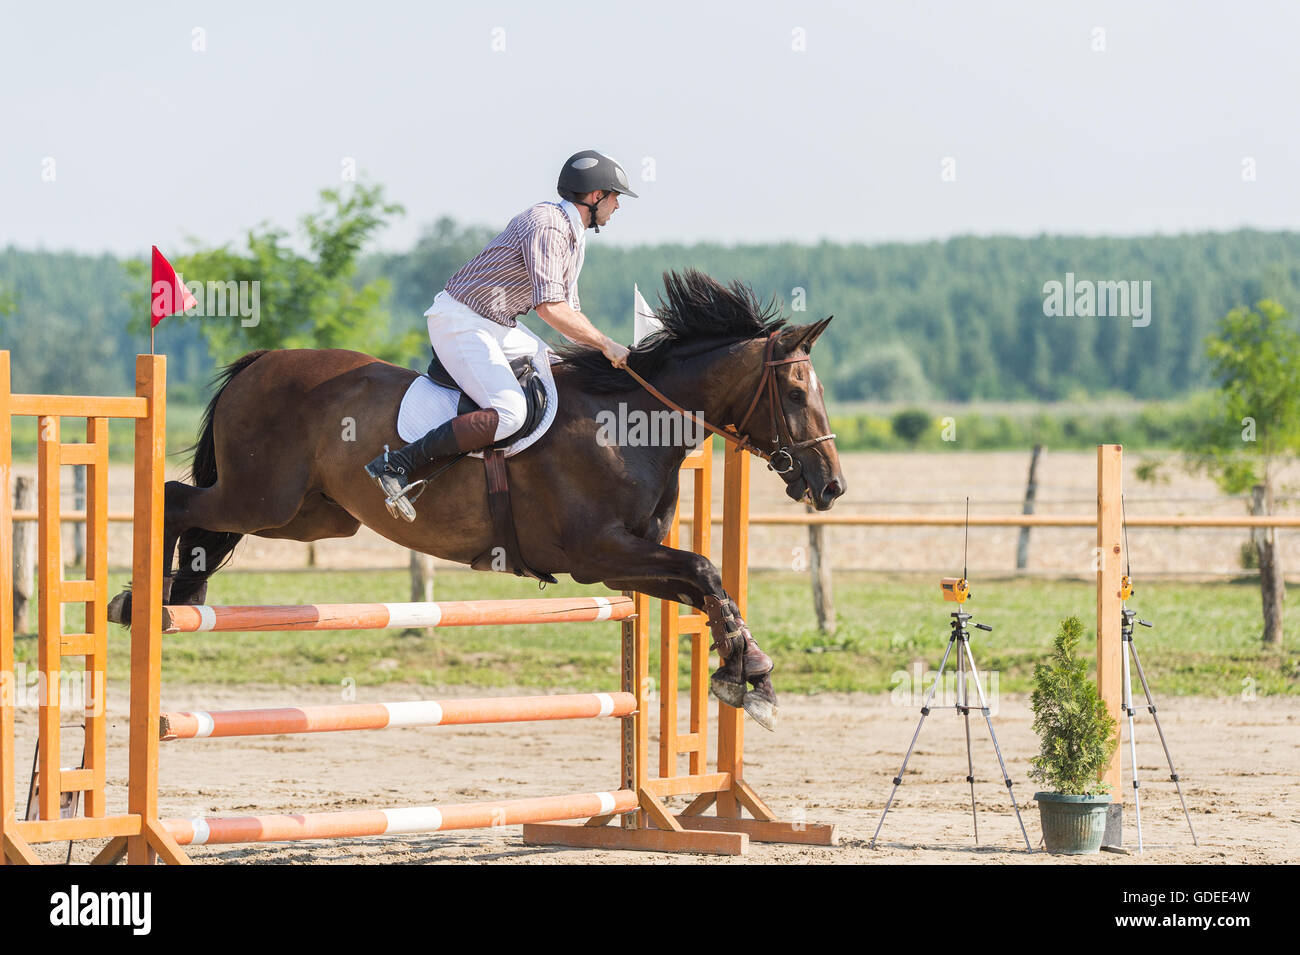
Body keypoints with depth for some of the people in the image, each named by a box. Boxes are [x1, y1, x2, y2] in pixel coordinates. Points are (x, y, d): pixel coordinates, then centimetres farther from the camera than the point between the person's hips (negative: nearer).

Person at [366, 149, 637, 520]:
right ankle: (396, 465, -27)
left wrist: (602, 351, 7)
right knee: (509, 413, -25)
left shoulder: (574, 236, 14)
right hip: (461, 323, -11)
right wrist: (605, 344, -20)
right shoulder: (547, 225, -19)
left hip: (497, 325, 11)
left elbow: (569, 311, 20)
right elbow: (550, 308, -27)